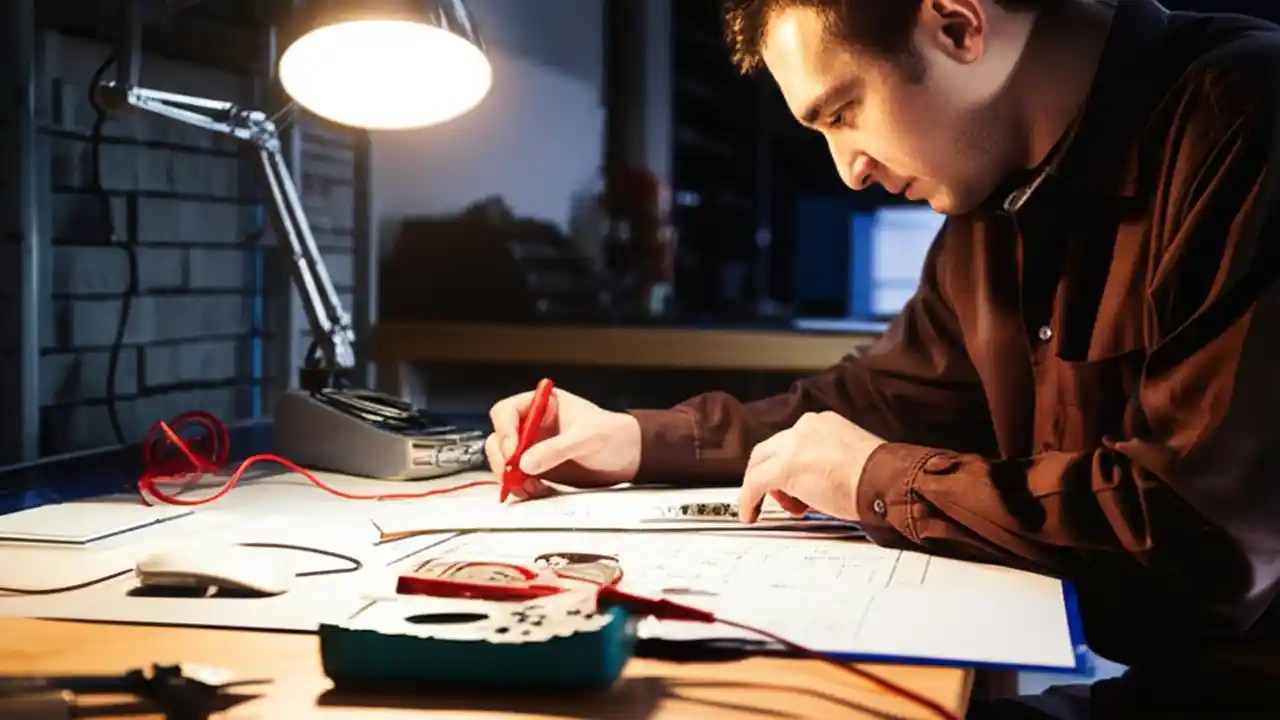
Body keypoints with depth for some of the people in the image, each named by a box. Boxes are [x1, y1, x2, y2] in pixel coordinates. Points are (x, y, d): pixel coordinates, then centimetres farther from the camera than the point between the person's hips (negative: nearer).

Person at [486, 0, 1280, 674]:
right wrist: (639, 438, 8)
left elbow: (1212, 529, -29)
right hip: (1095, 661, 7)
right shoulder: (1004, 204, 8)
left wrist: (880, 483, -16)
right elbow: (877, 402, 20)